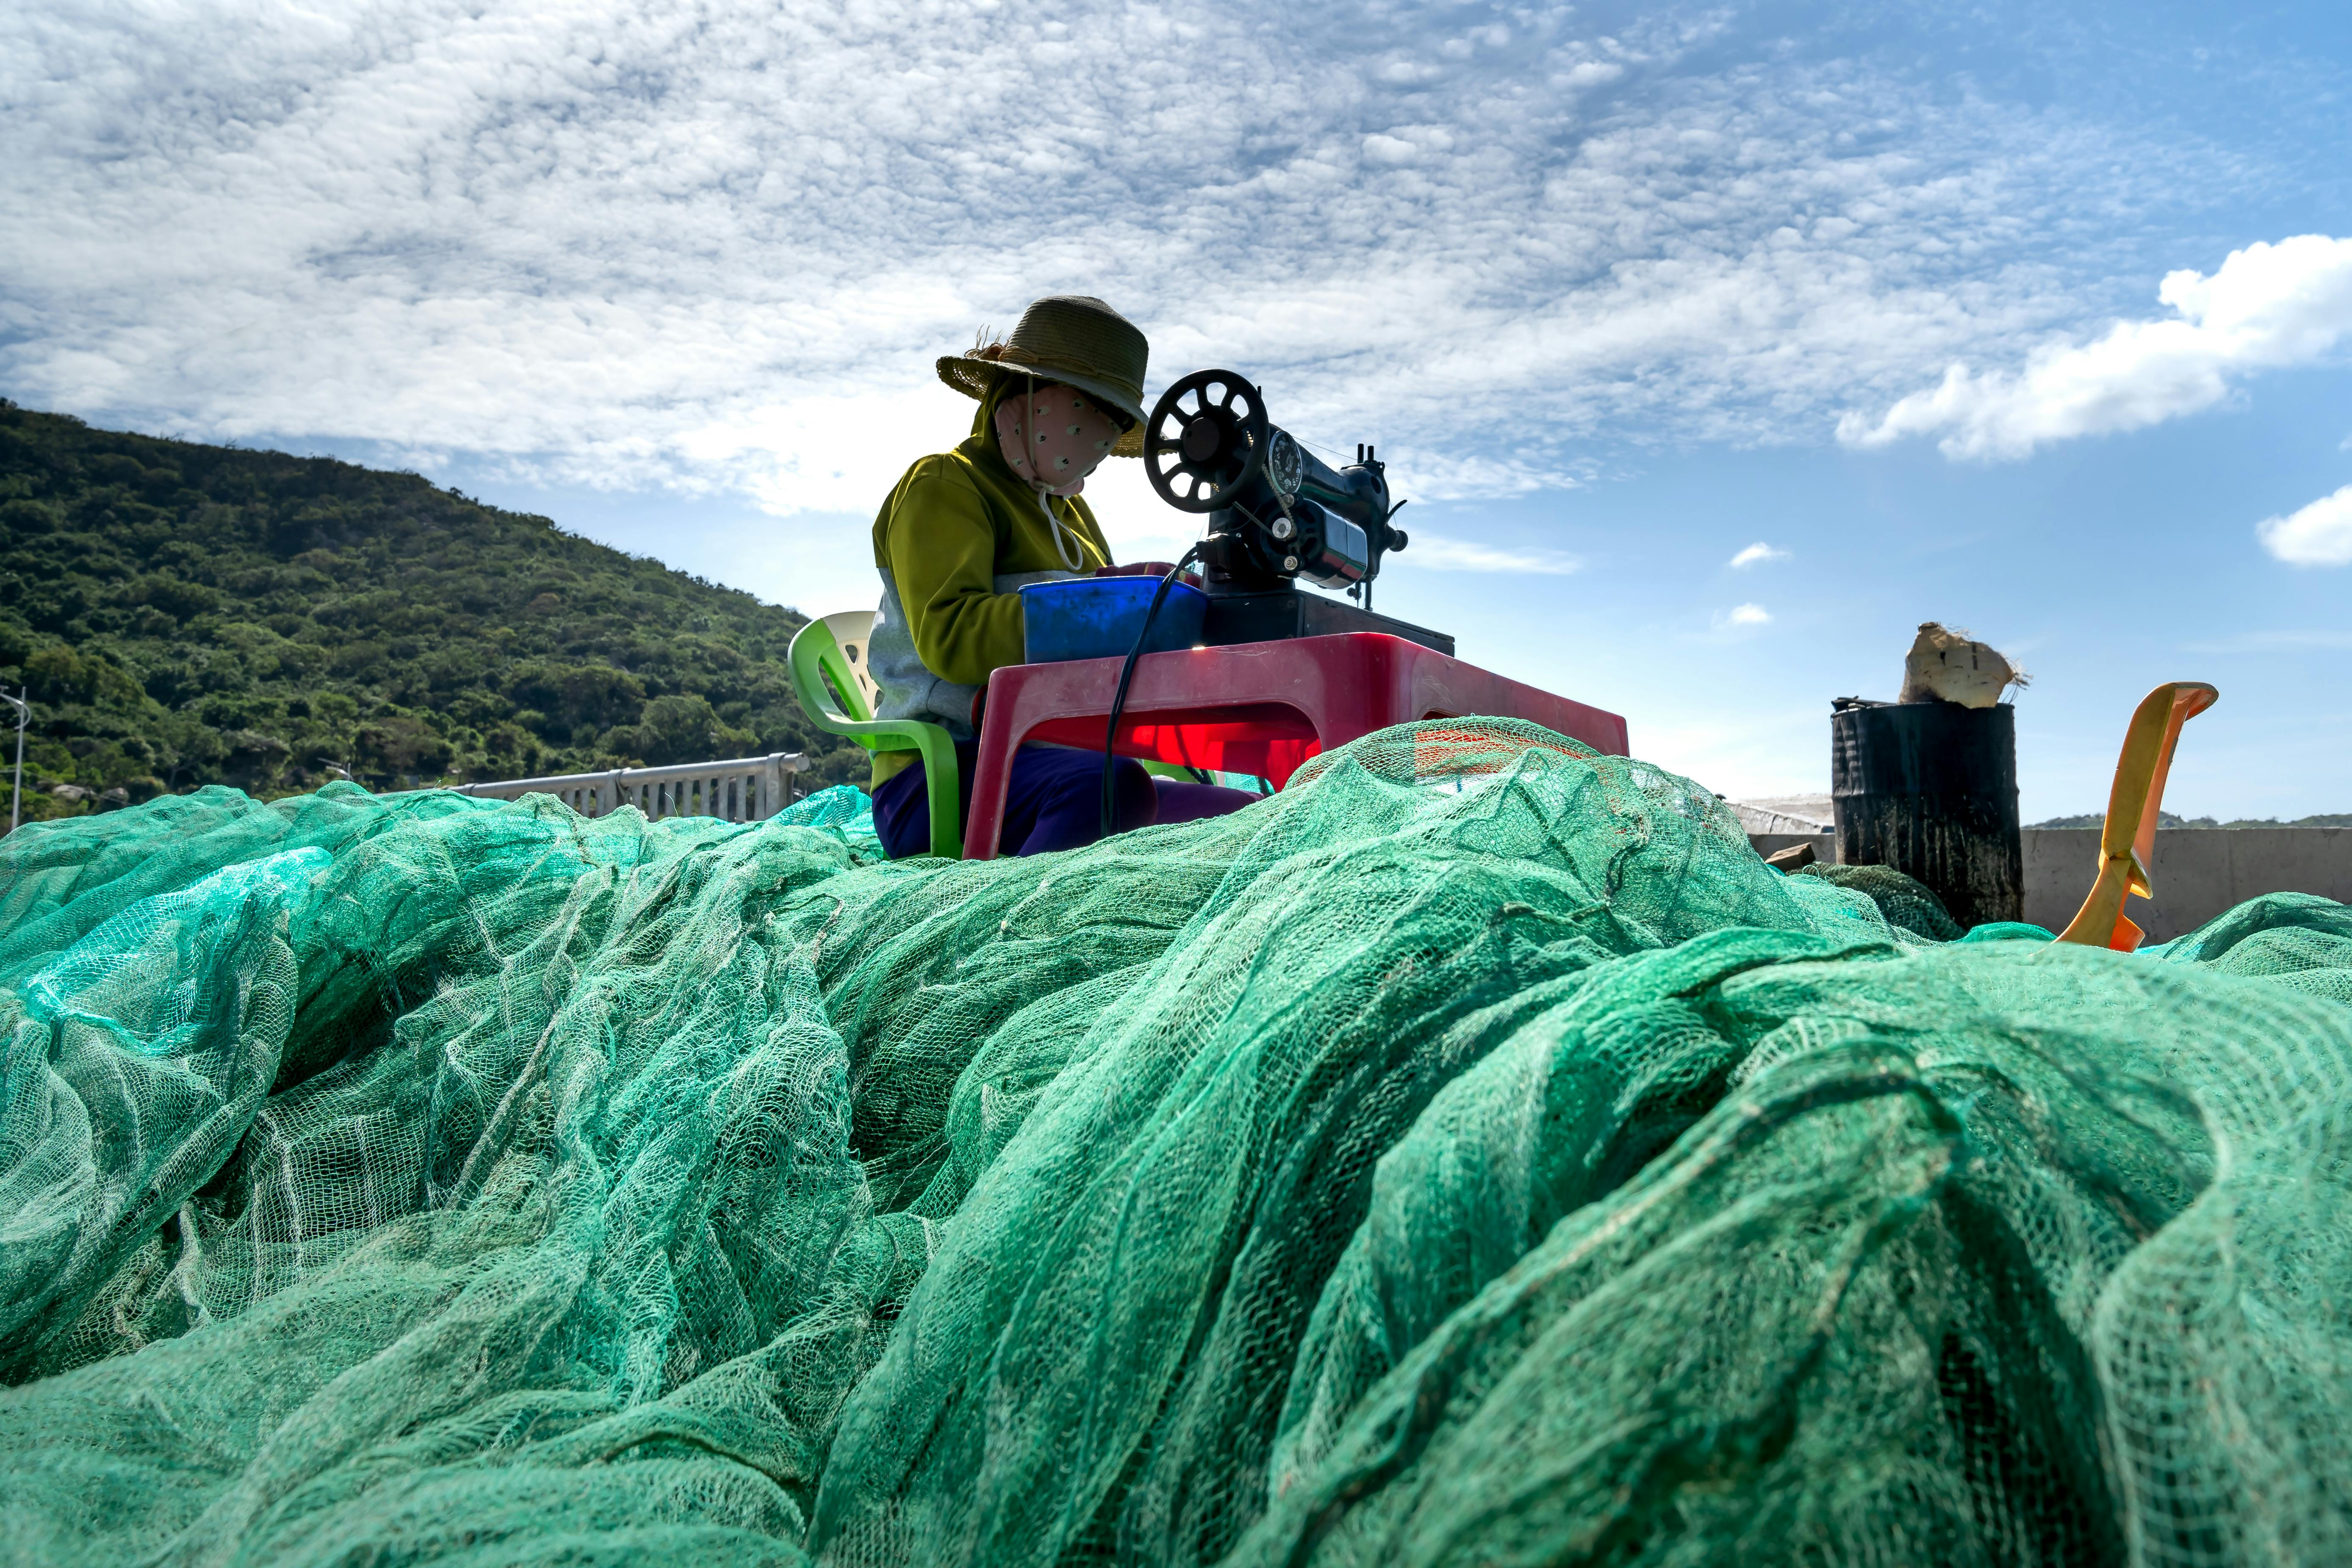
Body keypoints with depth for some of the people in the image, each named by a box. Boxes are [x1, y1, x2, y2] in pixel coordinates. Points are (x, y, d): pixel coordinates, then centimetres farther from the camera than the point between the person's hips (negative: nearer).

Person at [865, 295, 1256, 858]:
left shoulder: (1071, 511, 26)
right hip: (943, 779, -8)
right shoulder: (942, 486, 1)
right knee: (1111, 786, -38)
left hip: (1055, 766, 8)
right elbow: (948, 634, -18)